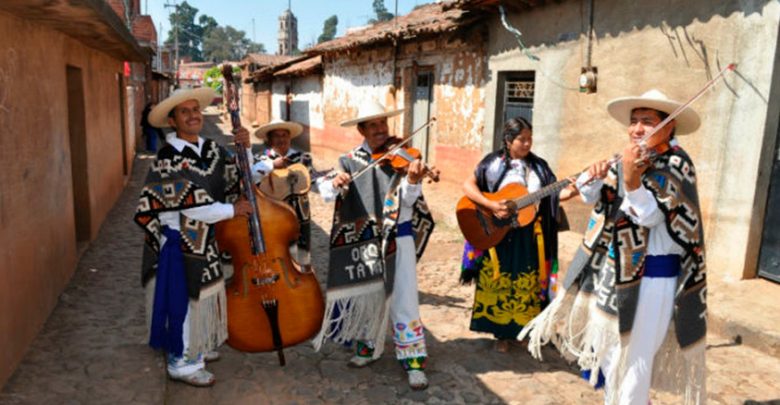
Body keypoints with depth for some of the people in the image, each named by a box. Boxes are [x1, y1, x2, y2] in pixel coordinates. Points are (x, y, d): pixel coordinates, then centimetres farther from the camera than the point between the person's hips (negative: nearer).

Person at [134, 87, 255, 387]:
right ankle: (182, 363, 20)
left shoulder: (212, 150, 3)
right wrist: (231, 210, -16)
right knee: (183, 300, 4)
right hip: (178, 242, -7)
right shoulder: (168, 158, -18)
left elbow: (238, 179, 9)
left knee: (203, 296, 19)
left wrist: (244, 150, -6)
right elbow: (191, 205, -23)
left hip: (204, 238, 7)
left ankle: (197, 348, 38)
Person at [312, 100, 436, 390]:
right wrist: (335, 184, -31)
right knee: (365, 294, 16)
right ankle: (368, 347, 36)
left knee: (403, 299, -1)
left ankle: (413, 360, 12)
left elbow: (407, 201, -17)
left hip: (397, 237, -3)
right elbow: (325, 193, -9)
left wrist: (413, 182, -39)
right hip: (362, 237, 3)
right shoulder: (351, 160, 1)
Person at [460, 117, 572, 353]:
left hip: (528, 236, 3)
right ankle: (502, 334, 21)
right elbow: (468, 185, -12)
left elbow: (552, 196, 0)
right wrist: (492, 206, -23)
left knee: (525, 285, 11)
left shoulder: (539, 166, 5)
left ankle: (519, 328, 30)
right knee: (499, 284, 7)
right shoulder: (494, 162, -6)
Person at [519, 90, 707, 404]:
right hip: (613, 270, 7)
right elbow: (590, 196, 7)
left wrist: (631, 180, -40)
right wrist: (594, 176, -14)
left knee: (632, 357, -1)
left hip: (652, 278, -7)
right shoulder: (629, 160, 4)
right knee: (606, 348, 20)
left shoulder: (676, 165, -14)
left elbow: (650, 217, -24)